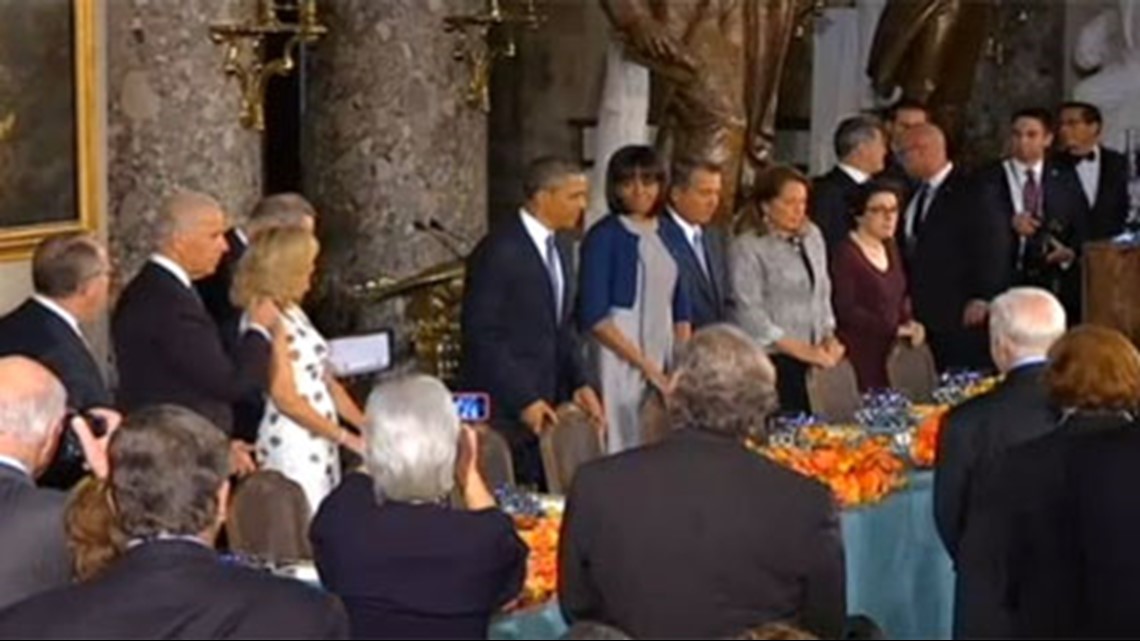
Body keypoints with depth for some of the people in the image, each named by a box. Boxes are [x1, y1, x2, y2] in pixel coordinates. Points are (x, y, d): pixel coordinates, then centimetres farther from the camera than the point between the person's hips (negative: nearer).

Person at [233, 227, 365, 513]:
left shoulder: (293, 312, 14)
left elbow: (327, 381, 16)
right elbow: (285, 398, -16)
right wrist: (347, 438, -13)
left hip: (320, 444, 9)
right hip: (292, 445, -9)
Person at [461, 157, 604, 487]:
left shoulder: (559, 249, 13)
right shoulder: (499, 251, -13)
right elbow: (482, 335, -16)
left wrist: (580, 382, 5)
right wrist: (523, 400, -16)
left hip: (548, 404, 7)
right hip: (504, 409, -7)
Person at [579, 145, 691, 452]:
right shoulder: (603, 237, -6)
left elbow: (680, 309, 15)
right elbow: (593, 317, -11)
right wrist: (645, 366, -12)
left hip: (665, 360, 6)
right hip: (621, 359, -5)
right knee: (625, 450, -6)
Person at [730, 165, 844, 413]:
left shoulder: (812, 236, 13)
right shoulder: (747, 248, -7)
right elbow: (749, 313, -12)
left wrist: (828, 336, 6)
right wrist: (800, 350, -14)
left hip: (812, 358, 6)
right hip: (772, 359, -6)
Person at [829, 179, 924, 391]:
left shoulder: (889, 247, 12)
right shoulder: (845, 254, -11)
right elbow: (845, 310, -15)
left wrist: (909, 321, 0)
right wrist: (895, 329, -15)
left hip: (891, 350, 7)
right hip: (860, 356, -7)